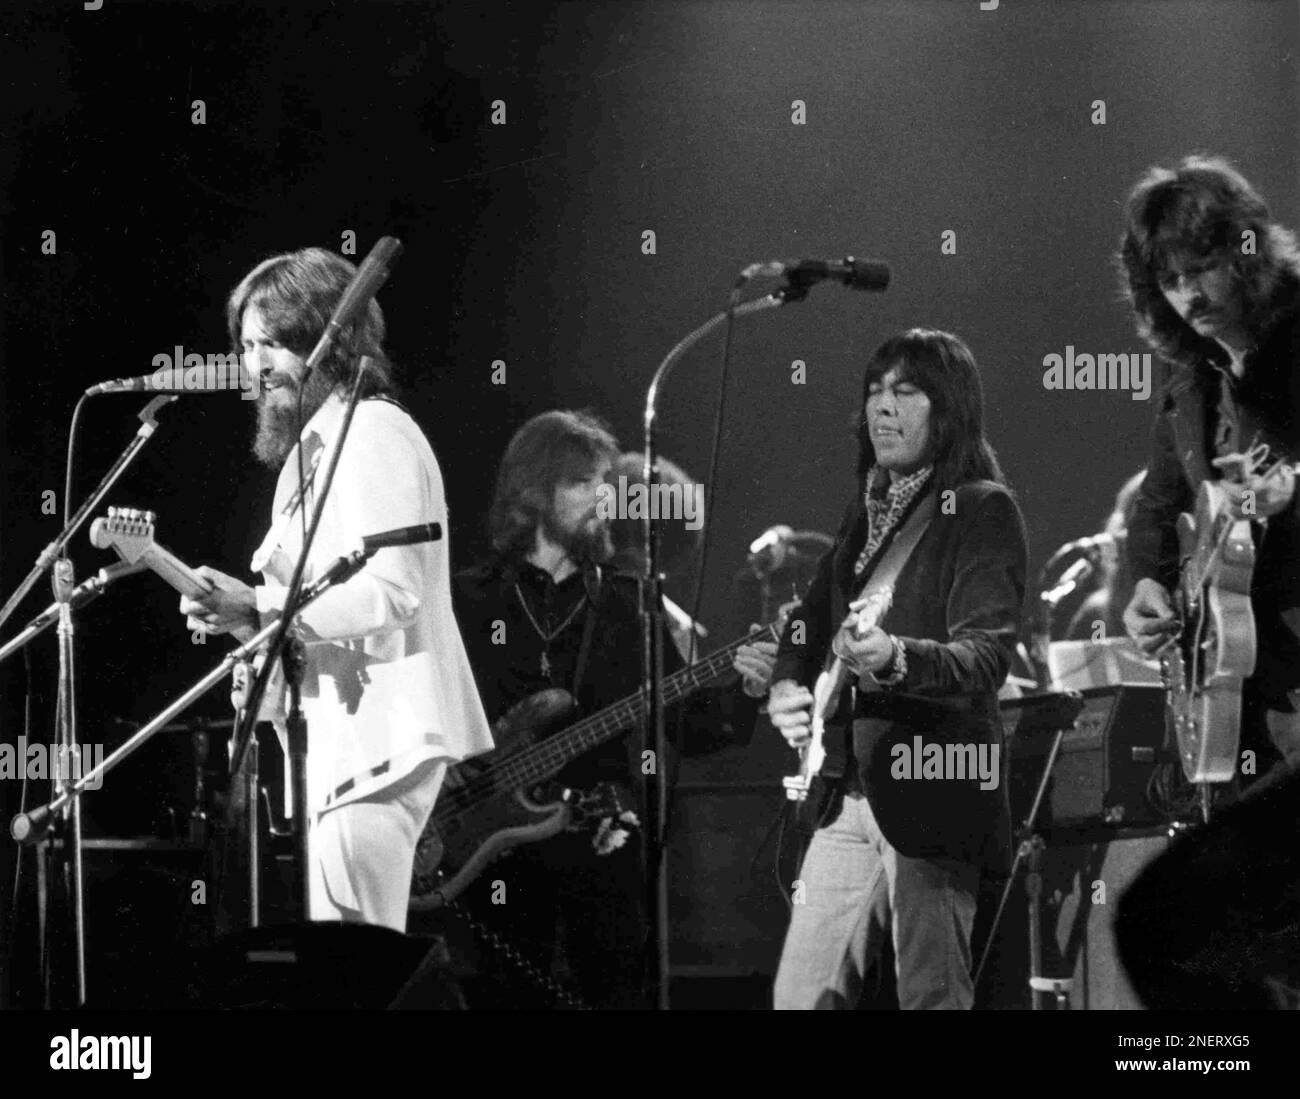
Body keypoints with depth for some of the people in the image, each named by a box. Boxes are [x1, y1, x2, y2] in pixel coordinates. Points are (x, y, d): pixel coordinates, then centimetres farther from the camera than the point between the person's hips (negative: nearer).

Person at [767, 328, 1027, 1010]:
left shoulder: (982, 511, -5)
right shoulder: (867, 513, 18)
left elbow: (987, 656, -16)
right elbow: (811, 621, 25)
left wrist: (894, 659, -35)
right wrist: (786, 684, 2)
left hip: (931, 799, -8)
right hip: (848, 795, 8)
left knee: (931, 998, -7)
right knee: (801, 997, 7)